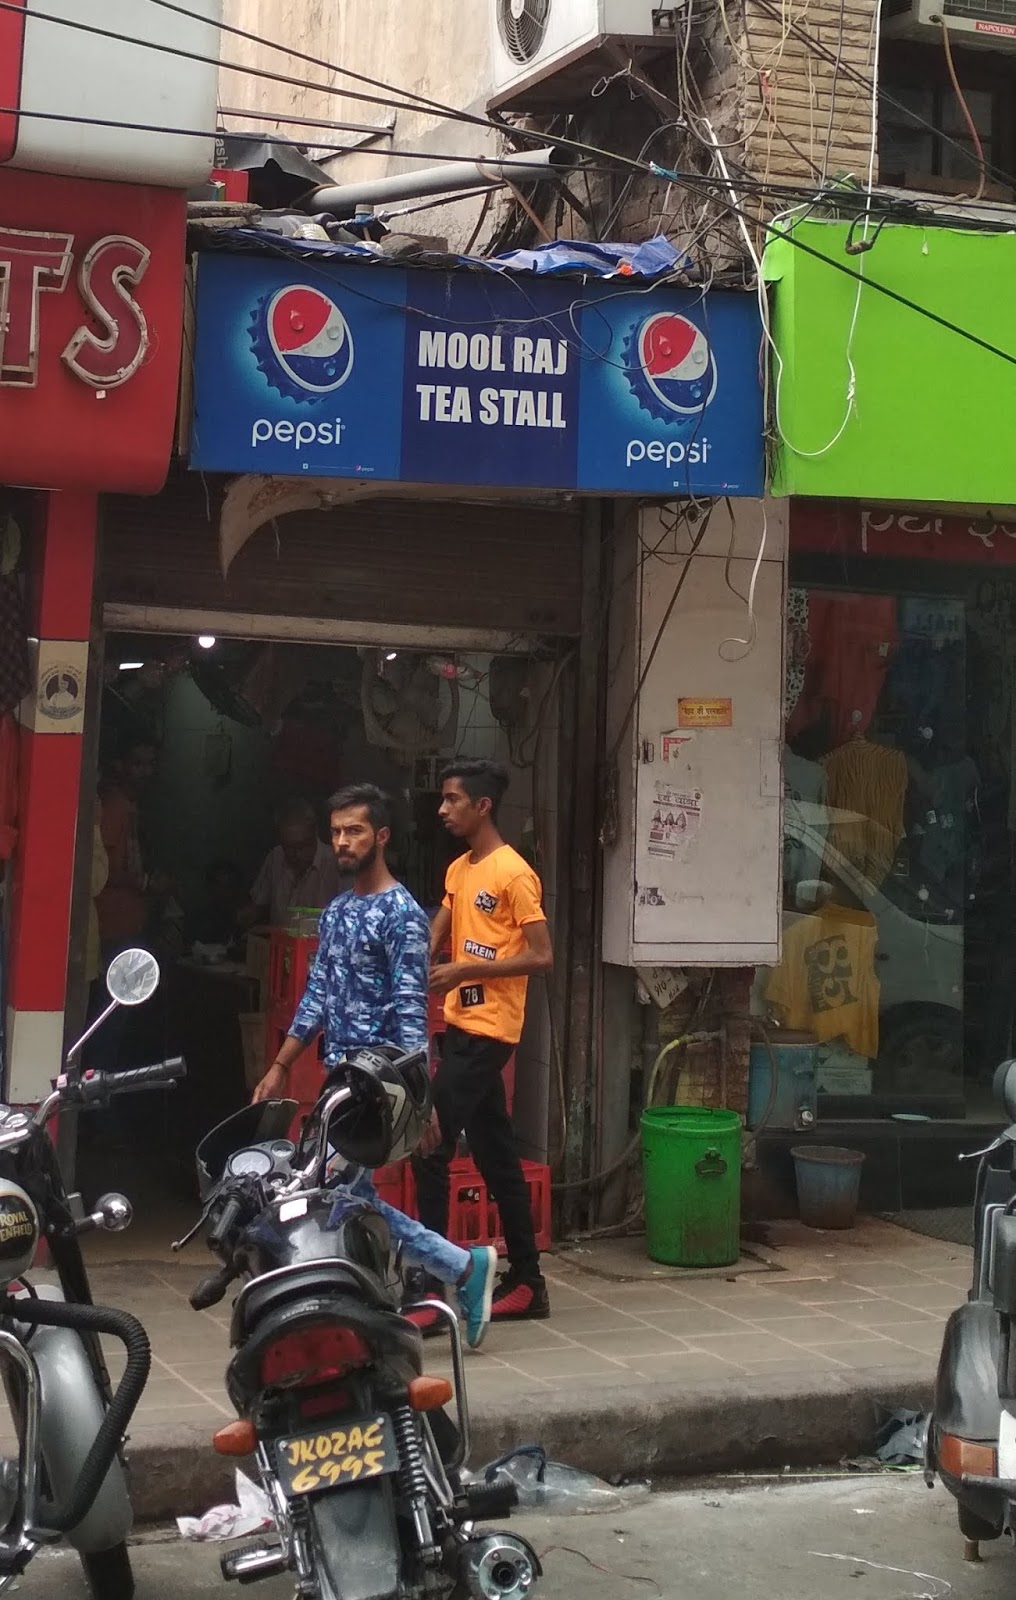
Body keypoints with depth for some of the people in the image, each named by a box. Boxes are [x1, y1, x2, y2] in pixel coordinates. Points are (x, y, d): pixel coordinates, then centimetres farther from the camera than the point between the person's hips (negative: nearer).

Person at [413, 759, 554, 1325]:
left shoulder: (513, 873, -12)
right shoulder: (459, 870, 14)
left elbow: (541, 956, -16)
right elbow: (433, 942, 15)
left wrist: (466, 970, -19)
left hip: (487, 1032, -9)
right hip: (462, 1027, 9)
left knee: (430, 1147, -11)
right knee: (497, 1156, 12)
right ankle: (527, 1281, 18)